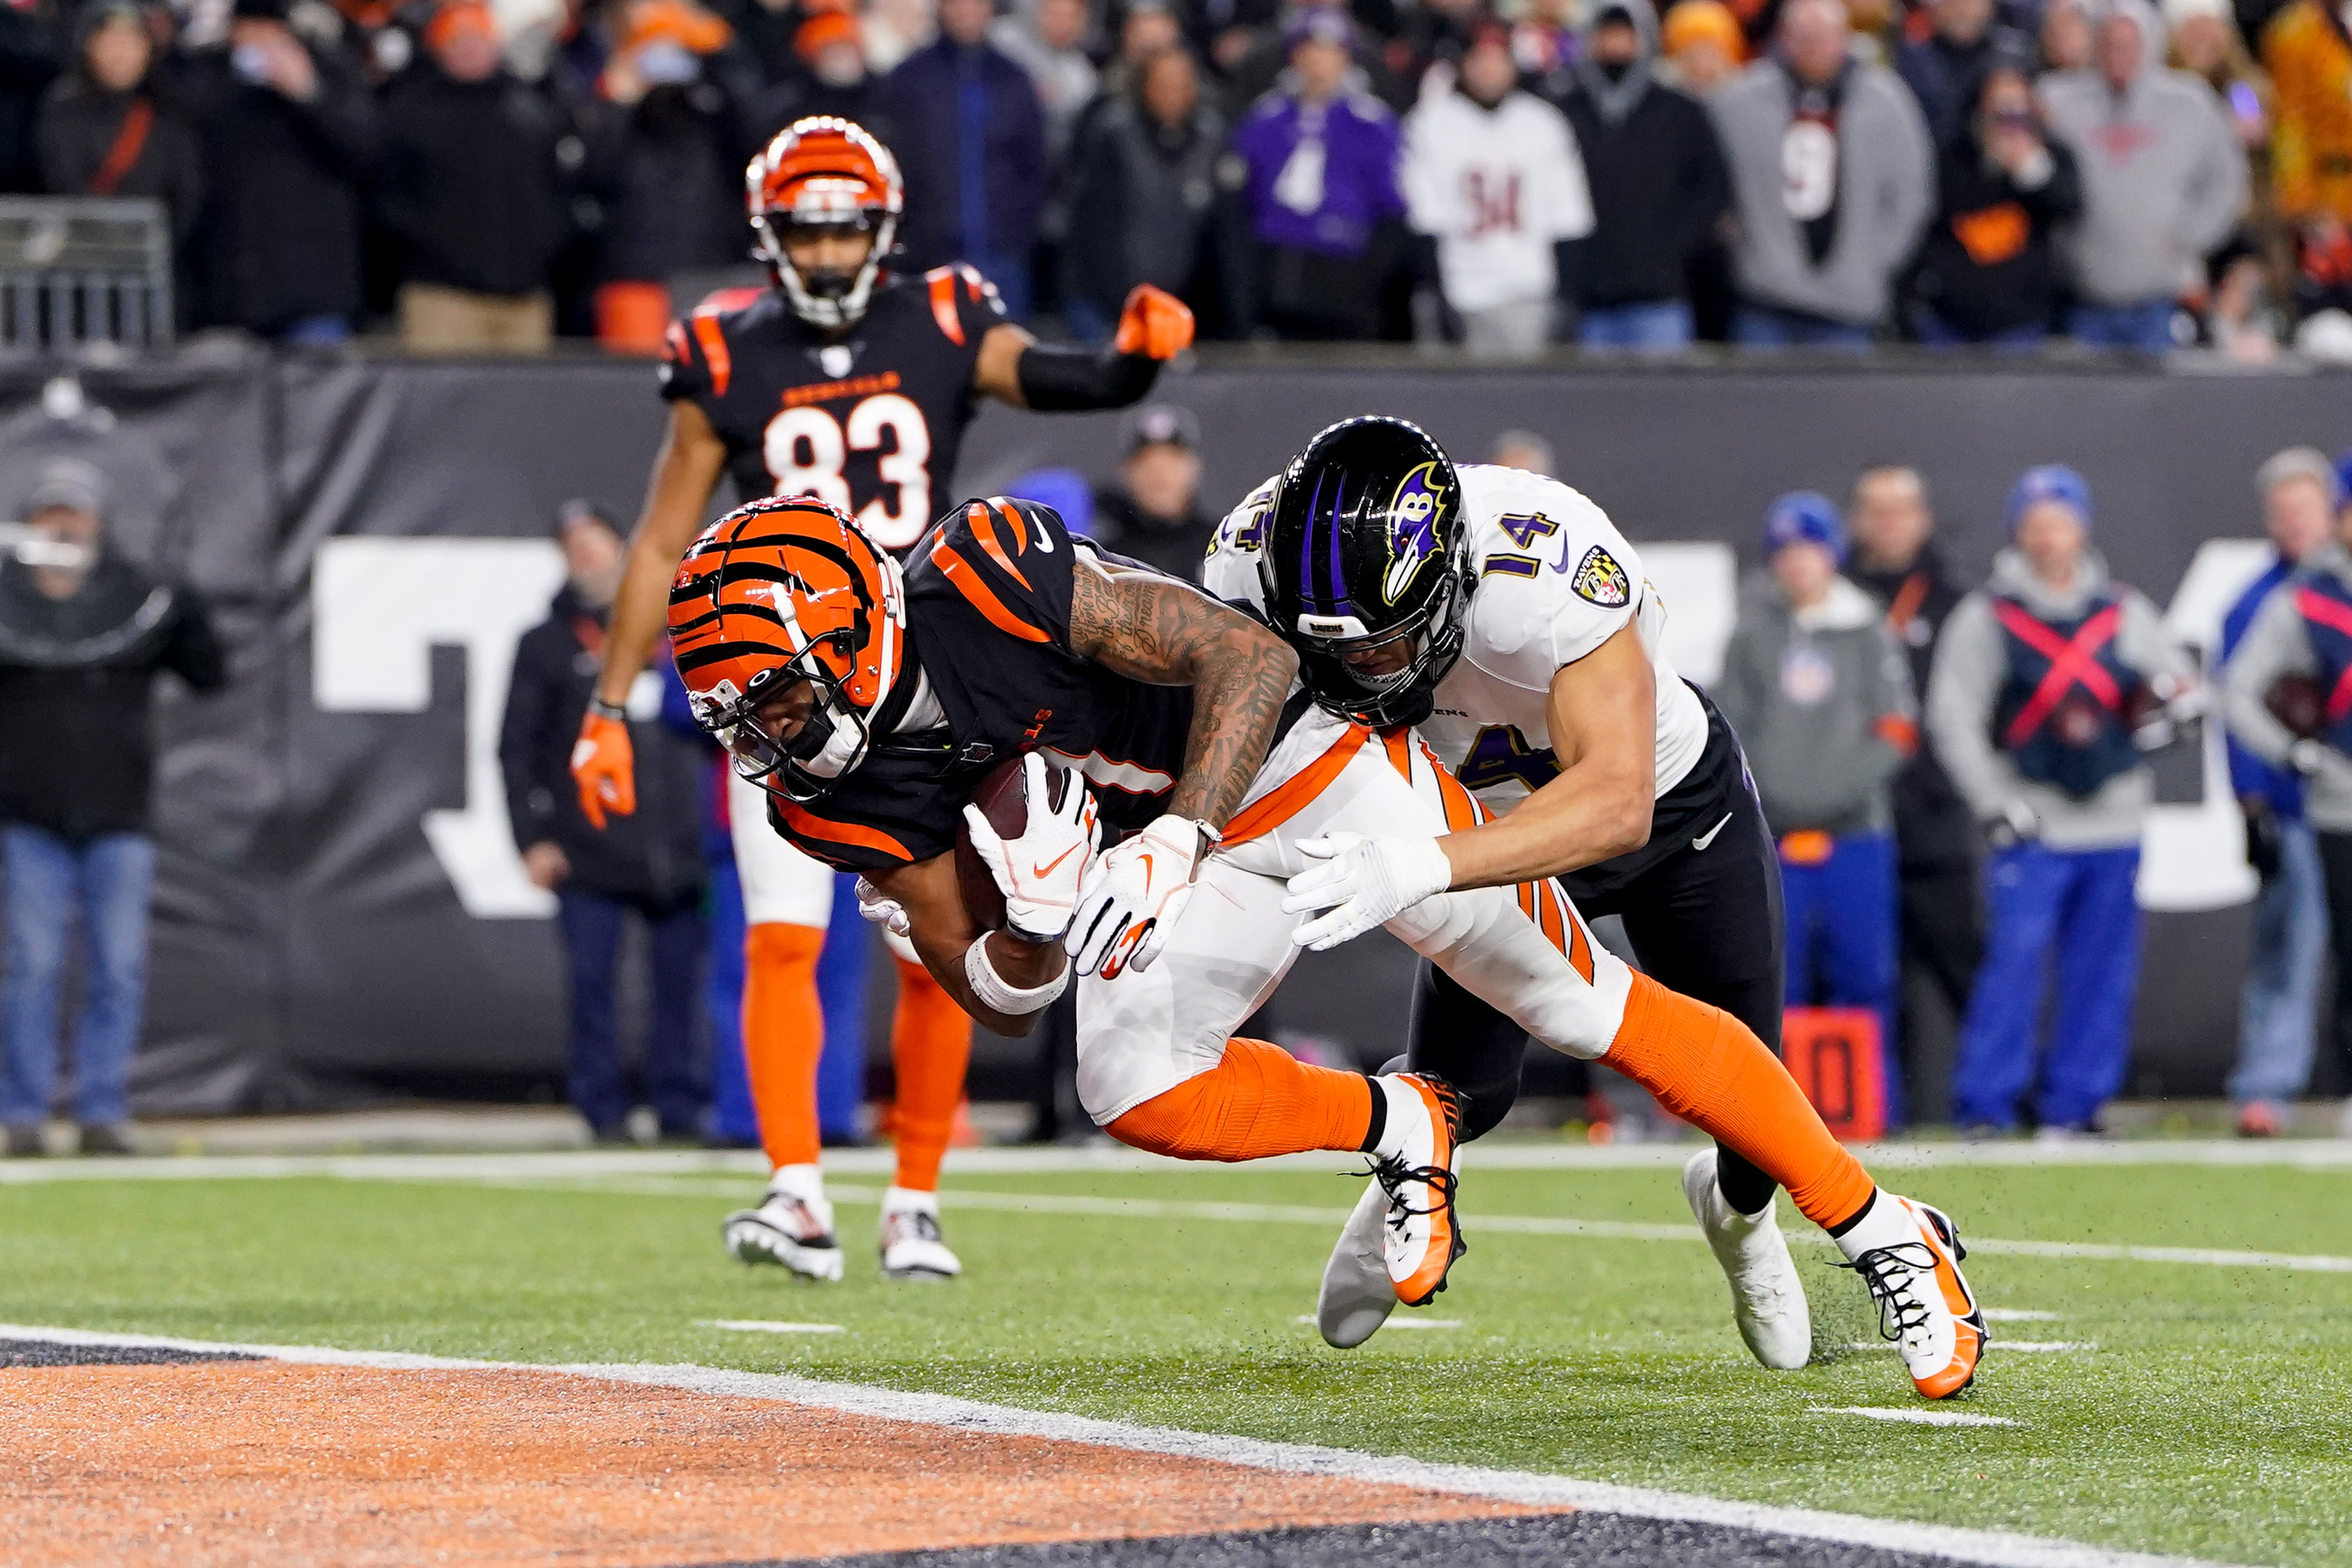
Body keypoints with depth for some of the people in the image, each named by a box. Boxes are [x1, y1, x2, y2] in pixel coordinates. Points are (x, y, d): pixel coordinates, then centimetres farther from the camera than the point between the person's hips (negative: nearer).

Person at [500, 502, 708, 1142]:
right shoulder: (546, 644, 8)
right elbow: (517, 749, 4)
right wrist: (532, 839, -5)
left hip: (674, 843, 2)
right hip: (588, 849, -2)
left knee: (679, 976, 0)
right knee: (592, 979, -7)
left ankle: (679, 1101, 7)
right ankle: (601, 1105, 0)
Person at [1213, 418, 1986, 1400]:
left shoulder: (1545, 572, -46)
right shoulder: (1257, 557, -32)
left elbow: (1614, 803, -53)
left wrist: (1427, 865, -66)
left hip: (1667, 797, -3)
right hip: (1494, 818, 3)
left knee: (1738, 1087, 4)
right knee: (1459, 1086, -6)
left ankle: (1739, 1205, 41)